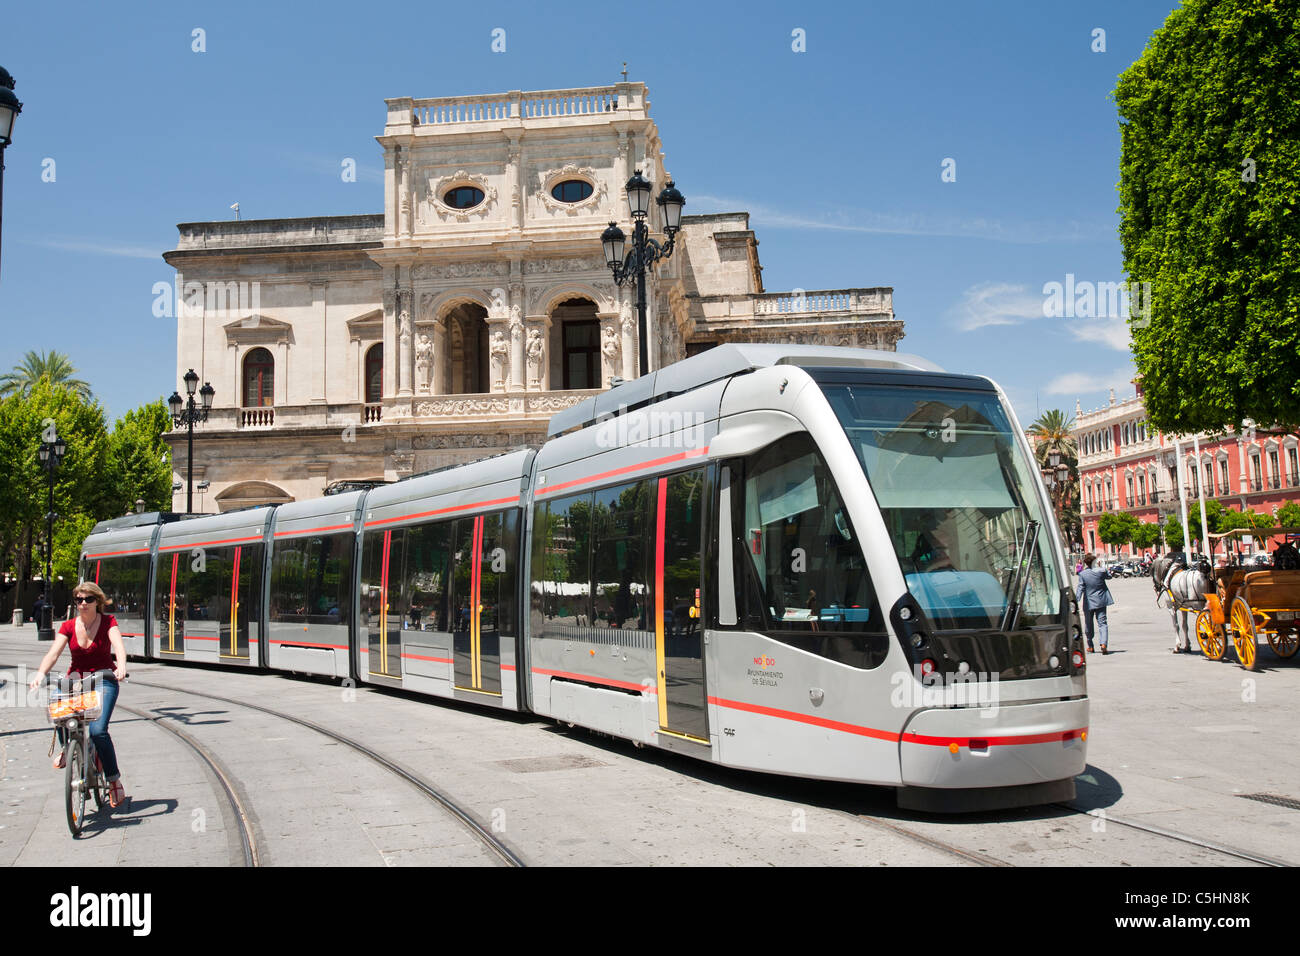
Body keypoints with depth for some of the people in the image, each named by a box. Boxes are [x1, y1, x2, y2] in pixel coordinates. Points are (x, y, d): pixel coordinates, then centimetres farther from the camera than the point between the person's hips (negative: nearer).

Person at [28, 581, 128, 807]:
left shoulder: (108, 621, -3)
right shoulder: (68, 626, 3)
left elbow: (118, 645, -20)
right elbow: (54, 653, -9)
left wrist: (121, 666, -41)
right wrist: (40, 673, -29)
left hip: (103, 680, -3)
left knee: (97, 730, -22)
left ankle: (114, 780, -6)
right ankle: (66, 747, 2)